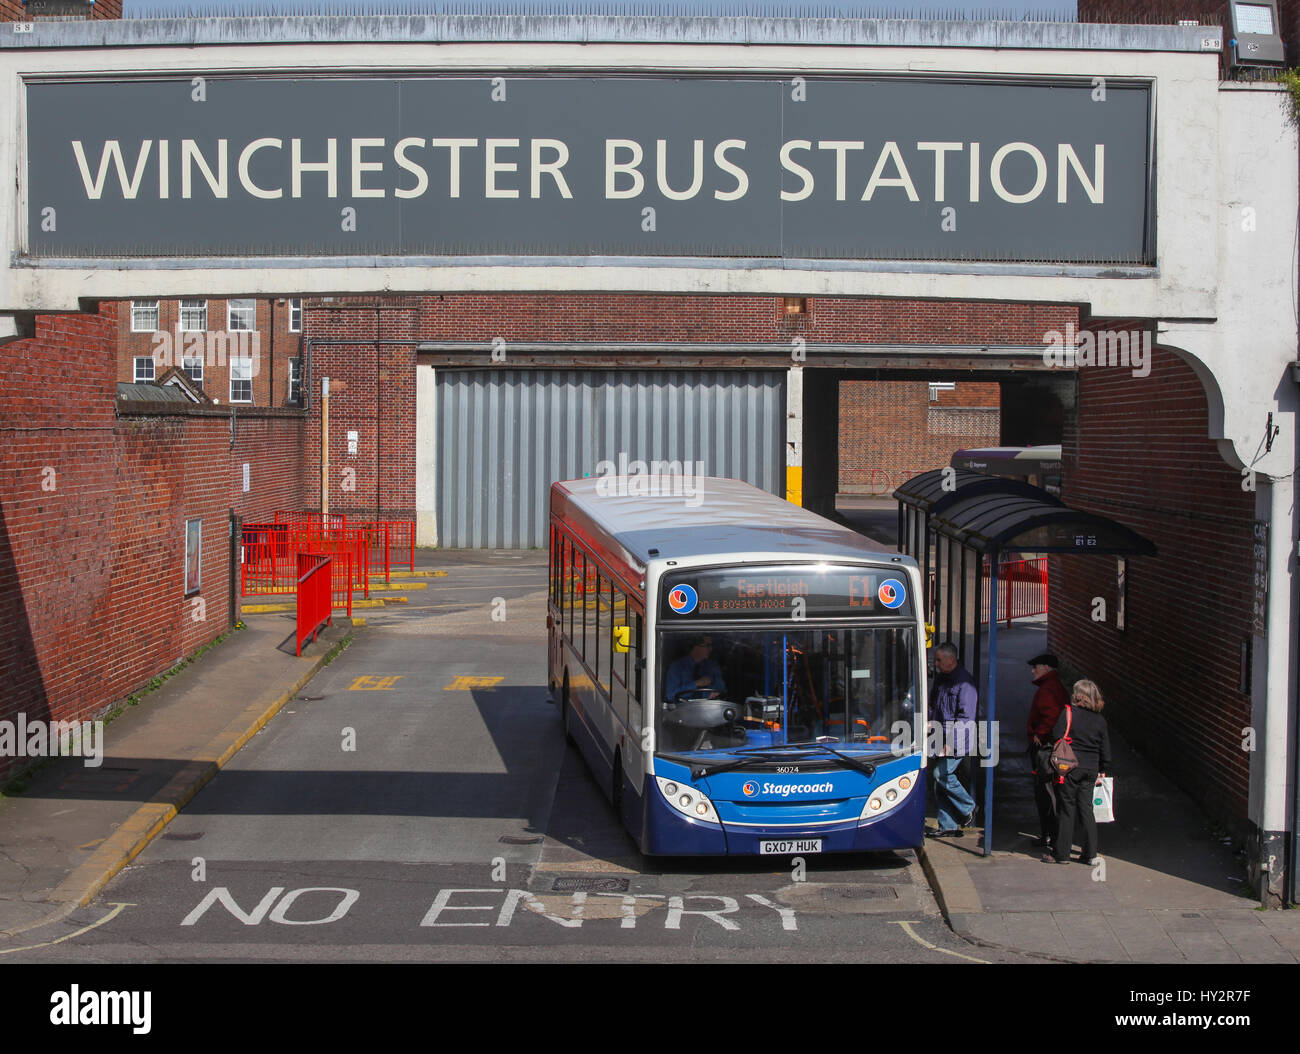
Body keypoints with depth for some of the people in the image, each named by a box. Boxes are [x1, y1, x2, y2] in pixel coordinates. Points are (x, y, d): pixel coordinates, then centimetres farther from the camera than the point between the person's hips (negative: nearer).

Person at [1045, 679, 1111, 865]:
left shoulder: (1069, 713, -8)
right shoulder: (1100, 720, 7)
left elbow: (1057, 737, -13)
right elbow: (1105, 749, 12)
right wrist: (1103, 771, 21)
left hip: (1070, 767, -4)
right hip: (1091, 769, 4)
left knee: (1066, 809, 2)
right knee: (1086, 809, 10)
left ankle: (1062, 853, 6)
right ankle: (1090, 853, 8)